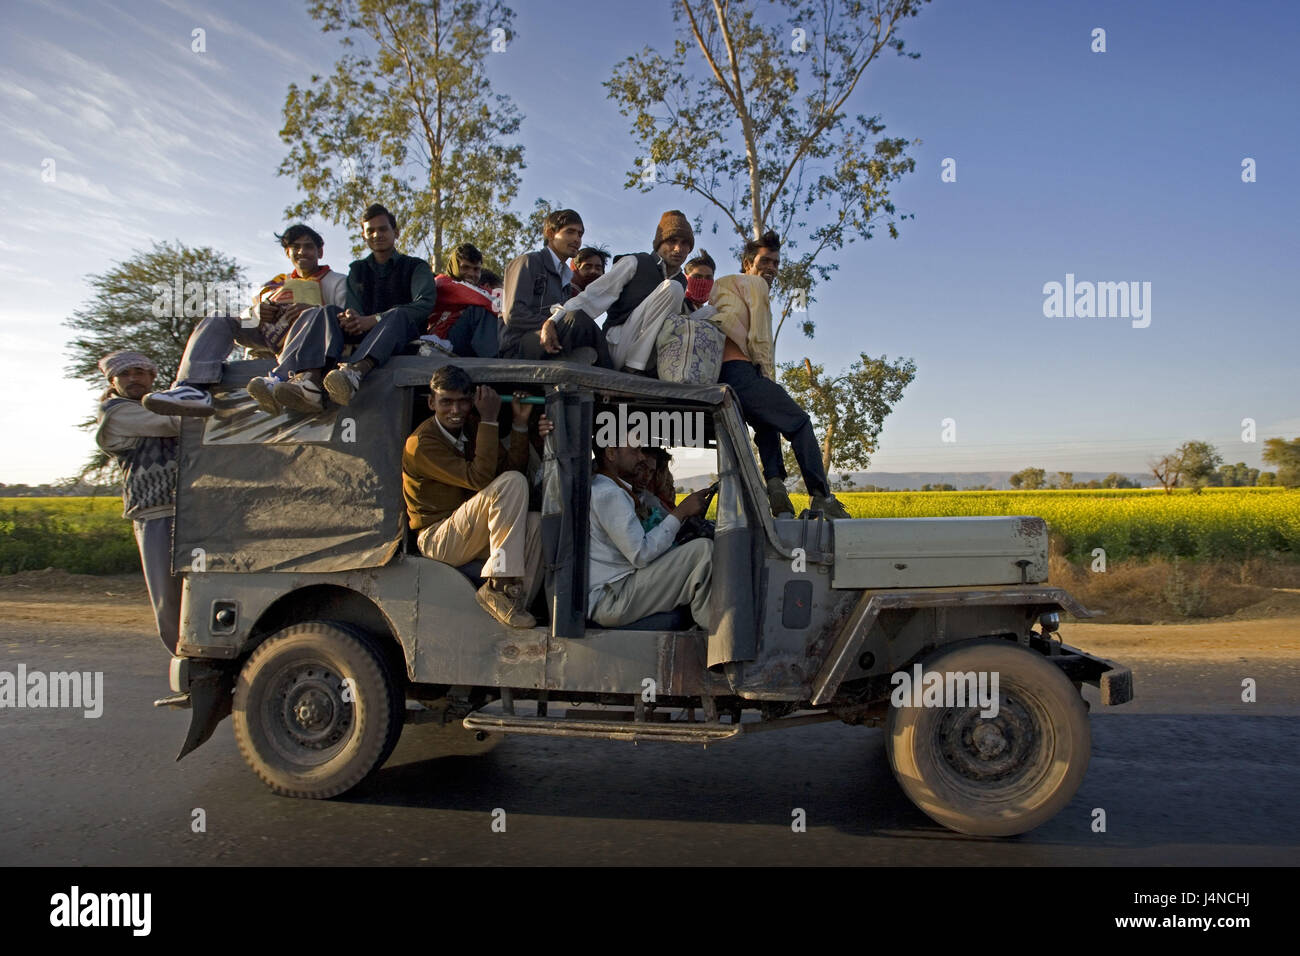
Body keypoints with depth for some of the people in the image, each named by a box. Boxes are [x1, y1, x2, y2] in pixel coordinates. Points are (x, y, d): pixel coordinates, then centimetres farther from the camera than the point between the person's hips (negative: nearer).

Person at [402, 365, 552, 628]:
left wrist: (519, 424, -11)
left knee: (535, 522, -22)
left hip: (472, 533, 7)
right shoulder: (422, 443, -16)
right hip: (437, 539, -7)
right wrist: (489, 420, -25)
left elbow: (513, 465, 2)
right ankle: (500, 585, -31)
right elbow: (479, 478, -27)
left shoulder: (472, 426, 8)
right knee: (512, 482, -26)